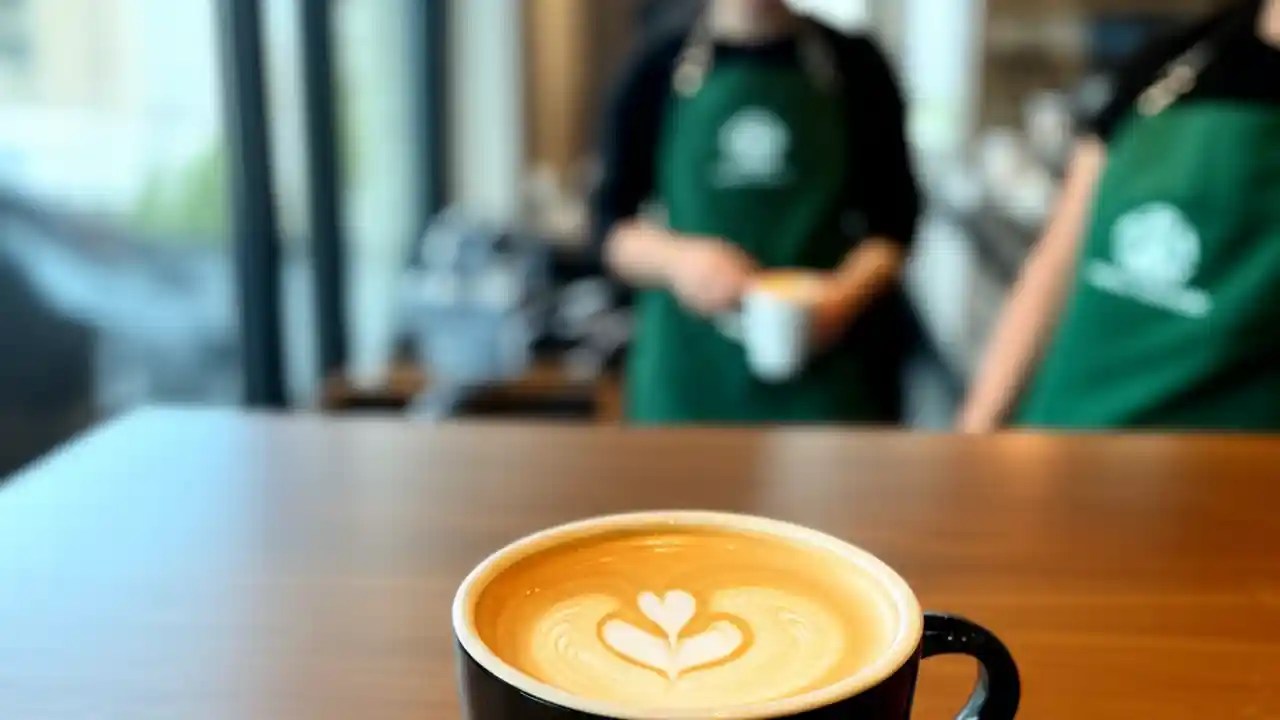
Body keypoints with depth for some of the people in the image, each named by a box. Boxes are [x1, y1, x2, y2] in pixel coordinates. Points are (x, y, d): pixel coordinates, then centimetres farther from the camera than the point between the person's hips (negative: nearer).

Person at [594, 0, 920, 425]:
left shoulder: (853, 64, 2)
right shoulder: (658, 71, 3)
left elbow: (893, 217, 3)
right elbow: (612, 223, 3)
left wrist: (848, 291, -16)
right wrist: (677, 258, -17)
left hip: (826, 360, 0)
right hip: (693, 362, 1)